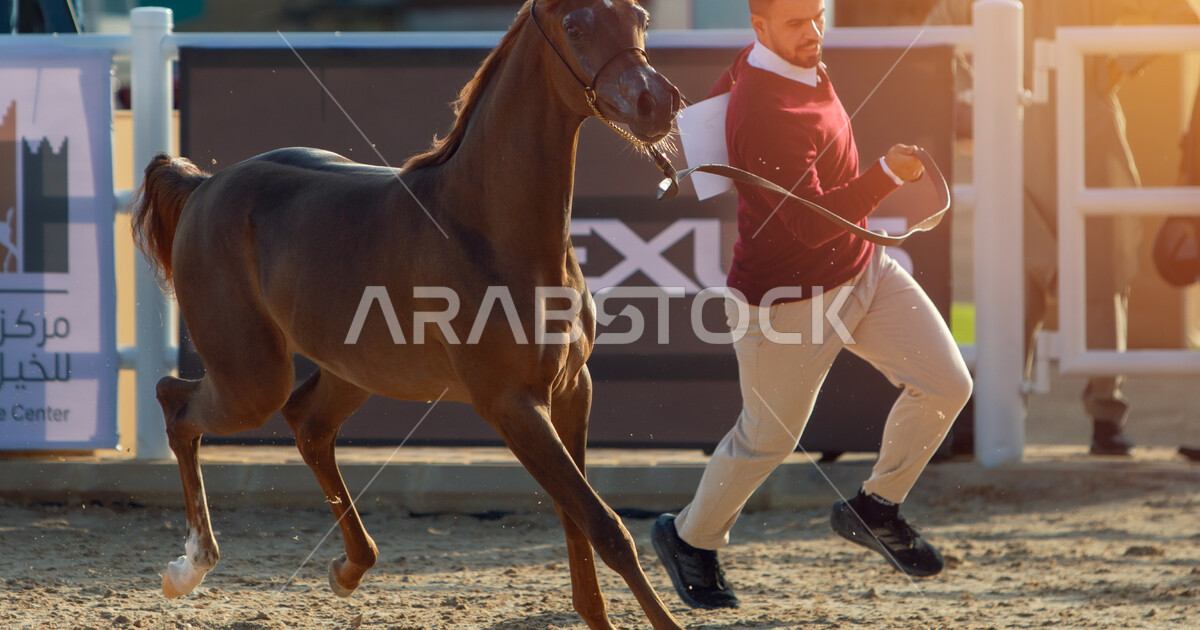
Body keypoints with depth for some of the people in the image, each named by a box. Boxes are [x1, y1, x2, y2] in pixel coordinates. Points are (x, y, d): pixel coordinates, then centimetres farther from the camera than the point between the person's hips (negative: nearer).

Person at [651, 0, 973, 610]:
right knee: (768, 439, 8)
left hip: (864, 270, 9)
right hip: (787, 302, -9)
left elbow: (719, 96, 22)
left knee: (947, 385, -2)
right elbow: (813, 225, -33)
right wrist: (886, 175, -42)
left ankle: (874, 508, 17)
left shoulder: (765, 63, 0)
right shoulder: (766, 116, -29)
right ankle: (689, 538, 34)